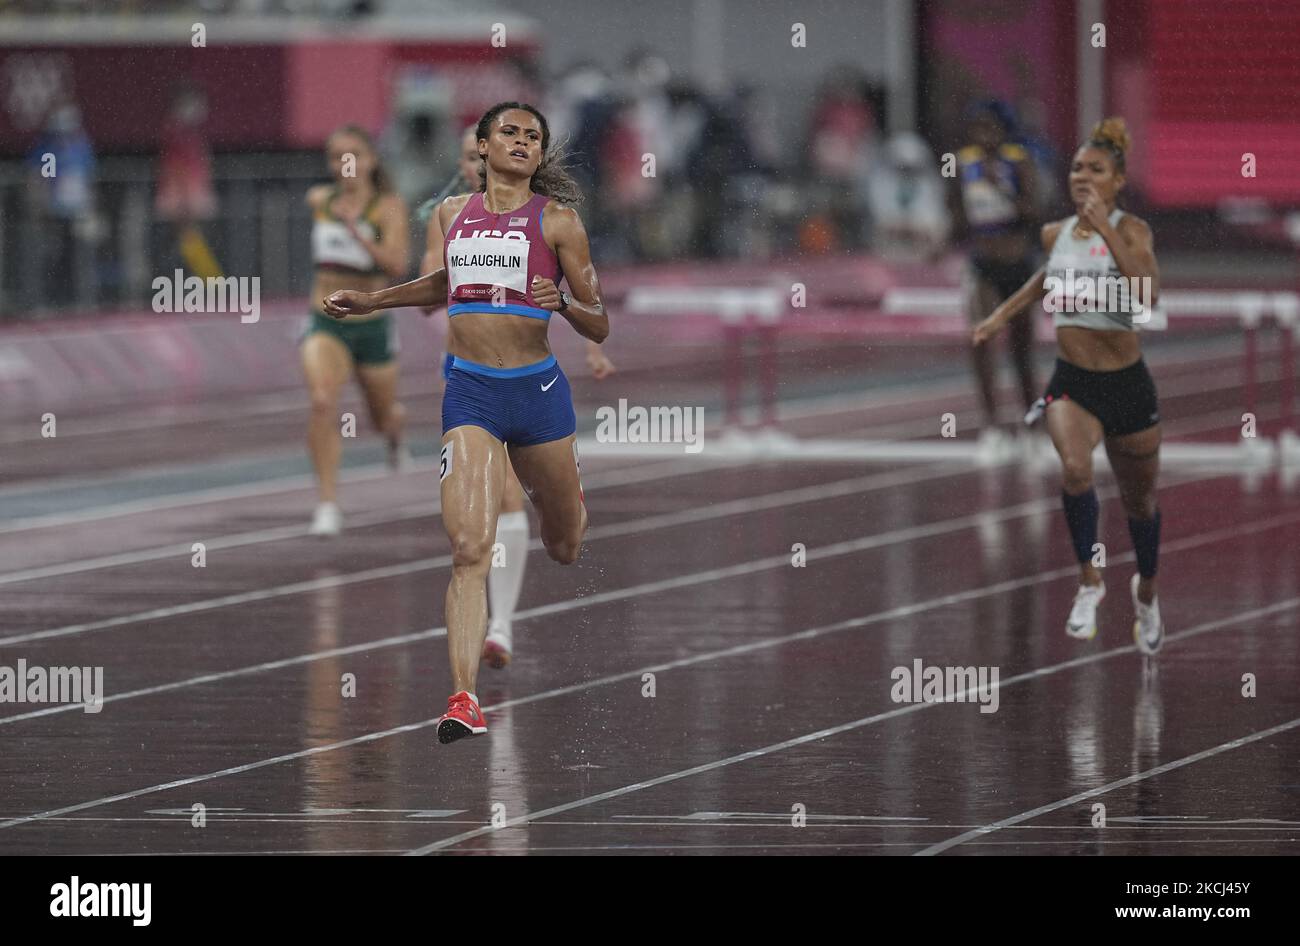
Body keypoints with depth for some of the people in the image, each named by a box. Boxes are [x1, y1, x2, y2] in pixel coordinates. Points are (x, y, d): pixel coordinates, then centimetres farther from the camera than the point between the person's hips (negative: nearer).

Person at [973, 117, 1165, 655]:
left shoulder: (1130, 230, -12)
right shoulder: (1054, 234, 2)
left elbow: (1148, 293, -31)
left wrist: (1106, 228, -32)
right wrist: (1002, 315, 23)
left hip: (1127, 384, -2)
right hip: (1071, 382, 2)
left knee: (1139, 499, 16)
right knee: (1075, 469, -29)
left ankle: (1146, 591, 44)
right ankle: (1089, 580, -11)